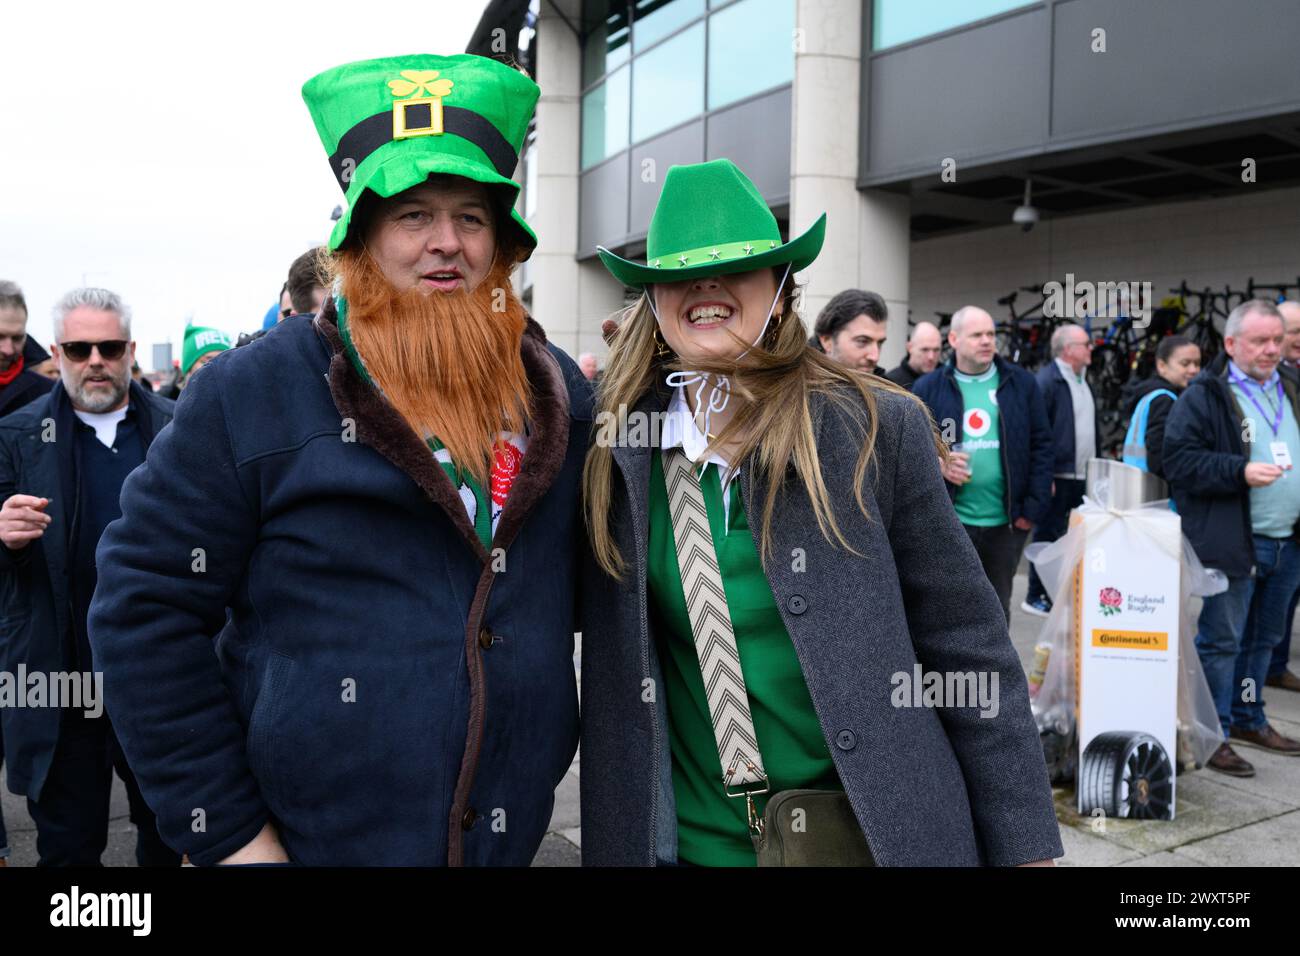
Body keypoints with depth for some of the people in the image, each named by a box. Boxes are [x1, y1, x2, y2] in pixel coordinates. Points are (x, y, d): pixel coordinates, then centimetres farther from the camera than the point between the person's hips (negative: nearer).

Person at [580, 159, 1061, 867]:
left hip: (873, 833, -2)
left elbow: (969, 652, -5)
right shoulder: (616, 449, -3)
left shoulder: (875, 430, -9)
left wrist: (1025, 846, -5)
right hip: (685, 841, 2)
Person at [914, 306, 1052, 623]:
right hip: (947, 521, -1)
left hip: (1005, 522, 2)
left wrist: (1034, 508, -3)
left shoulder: (1021, 383, 4)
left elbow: (1041, 446, 3)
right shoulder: (927, 388, 0)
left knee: (997, 609, 14)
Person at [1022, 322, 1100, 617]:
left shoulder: (1084, 380, 16)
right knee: (1048, 536, 0)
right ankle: (1036, 597, 10)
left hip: (1083, 476, 9)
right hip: (1058, 477, -9)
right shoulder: (1046, 380, -13)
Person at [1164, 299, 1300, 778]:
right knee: (1221, 640, -1)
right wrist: (1239, 472, -23)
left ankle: (1247, 719, 33)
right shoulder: (1204, 396, -9)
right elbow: (1179, 460, -15)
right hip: (1233, 544, -7)